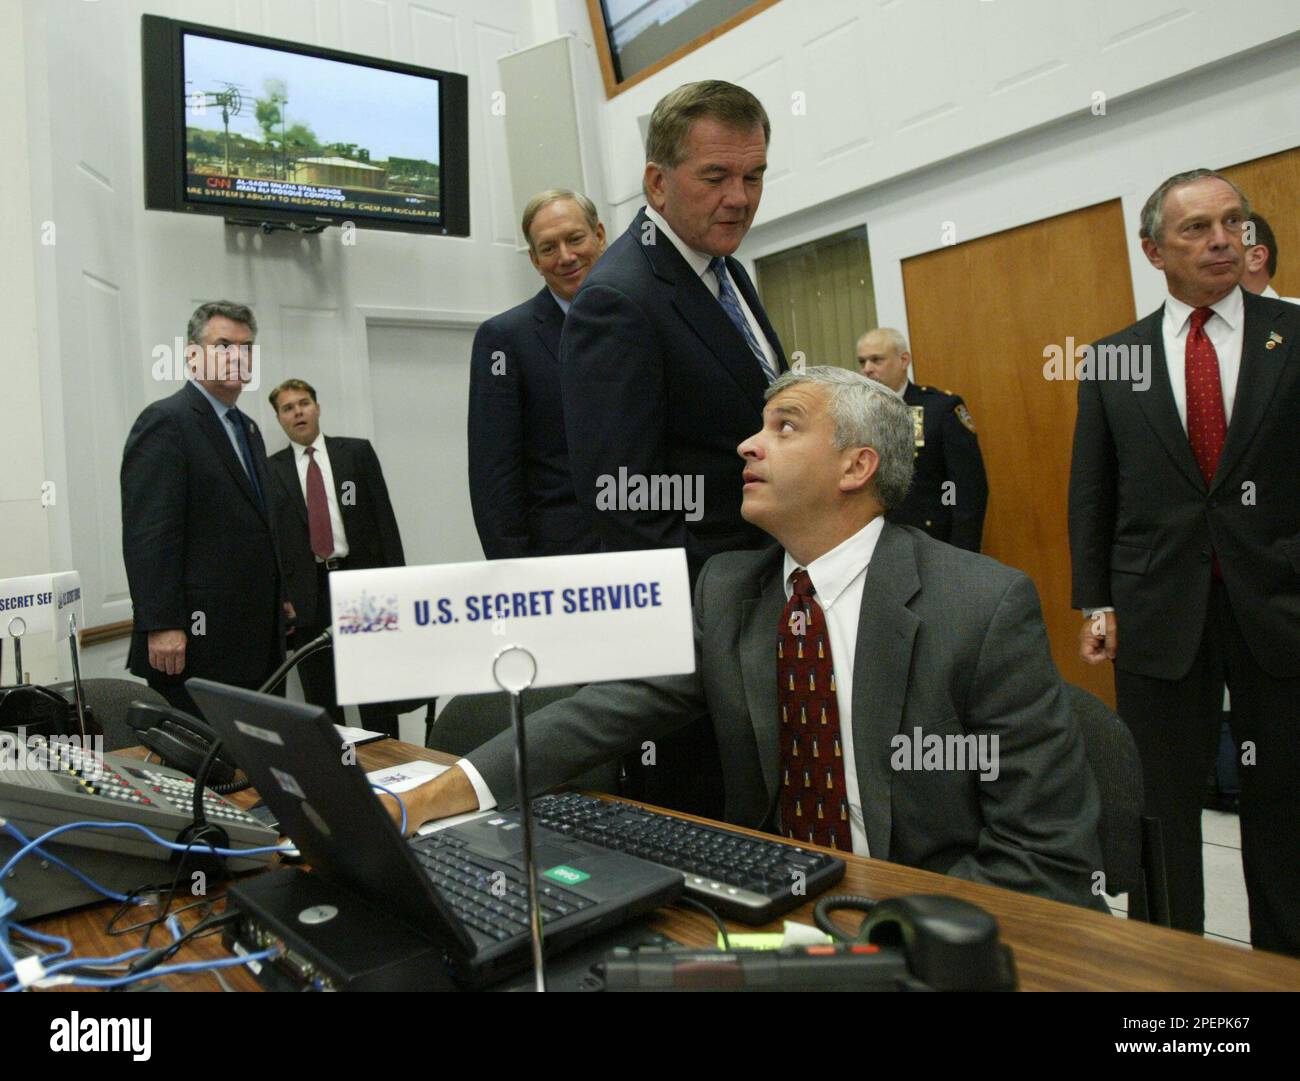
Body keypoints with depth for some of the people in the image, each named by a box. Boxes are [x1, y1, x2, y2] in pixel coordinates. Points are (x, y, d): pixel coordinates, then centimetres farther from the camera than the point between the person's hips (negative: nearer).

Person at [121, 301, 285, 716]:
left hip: (255, 639, 8)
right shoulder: (165, 422, -8)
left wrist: (276, 601, 18)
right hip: (197, 641, -8)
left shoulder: (248, 429, 19)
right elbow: (148, 533, -16)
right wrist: (161, 627, -20)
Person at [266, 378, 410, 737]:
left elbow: (384, 516, 2)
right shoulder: (271, 471, 8)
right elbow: (268, 537, 6)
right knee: (319, 698, 6)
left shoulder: (357, 452, 6)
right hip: (307, 594, 1)